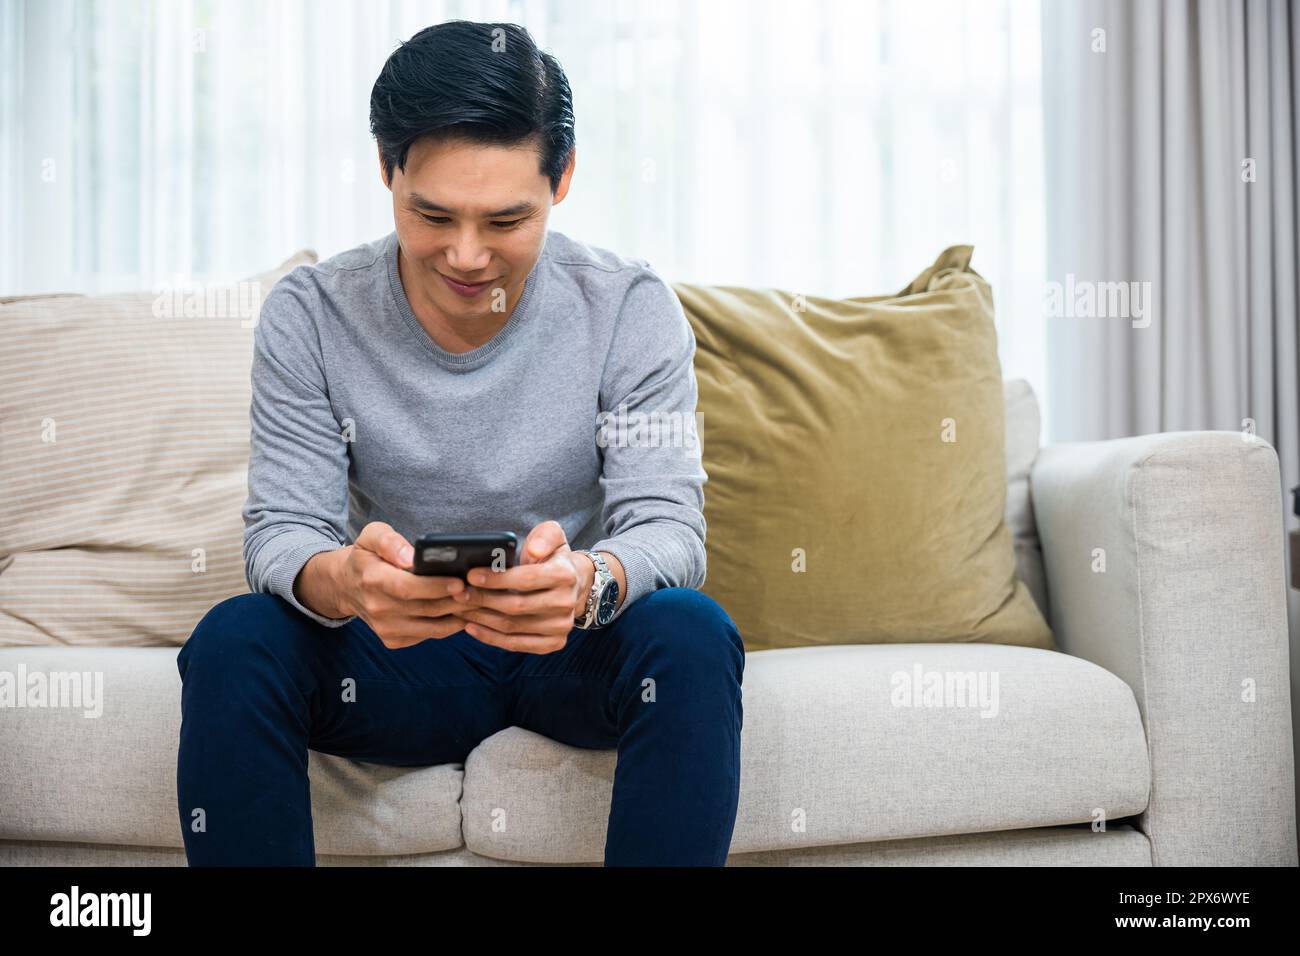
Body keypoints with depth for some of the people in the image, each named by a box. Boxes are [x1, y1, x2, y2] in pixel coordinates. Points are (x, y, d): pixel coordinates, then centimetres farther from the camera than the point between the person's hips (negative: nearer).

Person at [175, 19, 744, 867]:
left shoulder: (631, 310, -10)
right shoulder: (309, 317, -8)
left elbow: (669, 527, -15)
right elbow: (280, 534, -11)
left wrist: (589, 580, -41)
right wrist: (344, 579, -38)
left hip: (578, 652, 0)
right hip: (394, 656, 1)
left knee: (693, 634, -32)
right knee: (233, 641, -27)